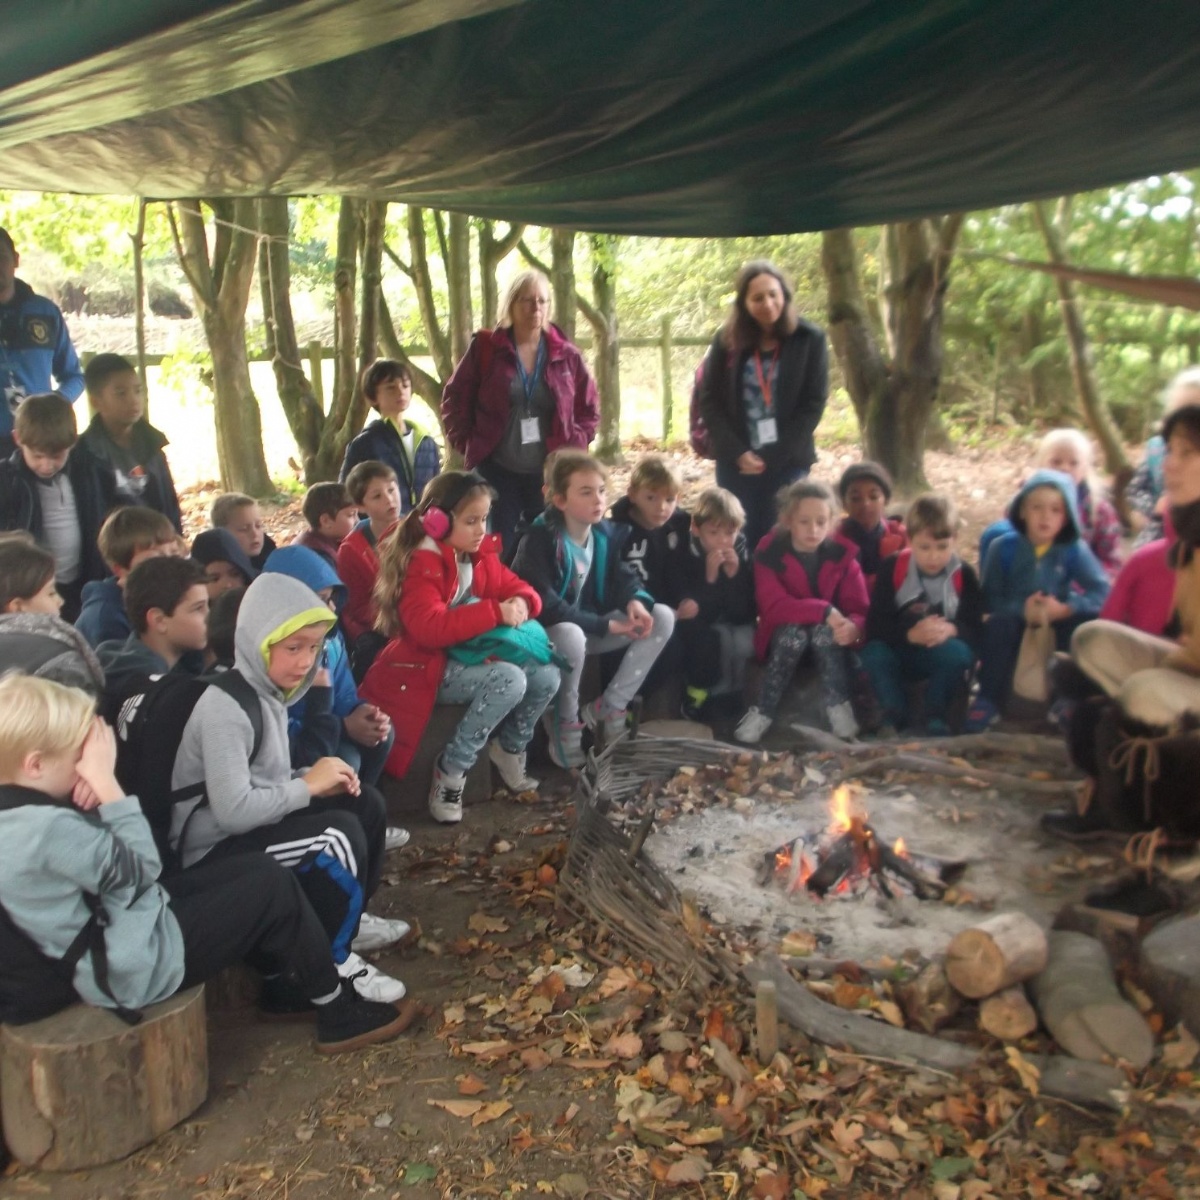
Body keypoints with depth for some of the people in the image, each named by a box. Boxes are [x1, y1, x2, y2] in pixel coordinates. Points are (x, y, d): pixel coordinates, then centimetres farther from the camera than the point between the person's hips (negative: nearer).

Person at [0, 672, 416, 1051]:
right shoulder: (49, 828, -31)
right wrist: (105, 781, -22)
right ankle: (339, 1015, 12)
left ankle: (283, 981, 30)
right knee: (273, 885, -3)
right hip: (132, 968, -10)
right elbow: (140, 870, -20)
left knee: (254, 868, 15)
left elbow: (113, 864, 7)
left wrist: (96, 790, -12)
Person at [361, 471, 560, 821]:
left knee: (546, 676, -11)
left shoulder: (480, 556, 6)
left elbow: (515, 587, 13)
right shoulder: (421, 565, -19)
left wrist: (521, 603, -13)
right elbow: (430, 628, -32)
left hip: (469, 656, 8)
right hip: (427, 668, -8)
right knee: (509, 681, -30)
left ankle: (509, 747, 16)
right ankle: (451, 771, -14)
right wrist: (495, 612, -33)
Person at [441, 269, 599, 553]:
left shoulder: (566, 355, 3)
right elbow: (455, 399, 4)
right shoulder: (485, 347, -2)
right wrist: (468, 444, -2)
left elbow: (589, 408, 12)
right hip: (497, 470, -2)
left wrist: (574, 445, 0)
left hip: (549, 471, 2)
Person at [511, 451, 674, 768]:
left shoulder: (607, 532, -2)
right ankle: (565, 724, -13)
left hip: (590, 625, 7)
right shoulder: (539, 539, -24)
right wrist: (606, 626, -27)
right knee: (571, 636, -42)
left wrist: (635, 600, -20)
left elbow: (622, 575, 6)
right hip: (548, 632, -7)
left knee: (662, 618, -8)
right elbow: (544, 606, -28)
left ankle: (607, 708, -1)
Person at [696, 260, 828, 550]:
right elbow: (709, 401, 2)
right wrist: (737, 452, -10)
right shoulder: (727, 341, 4)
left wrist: (773, 456, -10)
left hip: (788, 464, -1)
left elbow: (814, 403, -4)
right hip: (735, 464, 2)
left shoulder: (809, 339, -1)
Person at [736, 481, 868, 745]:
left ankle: (838, 706, -22)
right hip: (785, 634, -1)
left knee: (823, 631, -32)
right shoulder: (769, 553, -15)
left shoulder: (842, 555, -9)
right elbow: (774, 607, -26)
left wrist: (853, 626, -40)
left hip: (829, 635, 1)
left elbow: (858, 608, -14)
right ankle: (763, 712, -24)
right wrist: (823, 610, -38)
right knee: (793, 632, -34)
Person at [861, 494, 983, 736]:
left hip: (941, 656, 0)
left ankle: (937, 717, -12)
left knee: (959, 653, -32)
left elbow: (975, 629, -13)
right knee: (873, 652, -31)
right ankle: (895, 714, -11)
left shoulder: (964, 575, -7)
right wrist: (910, 634, -36)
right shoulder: (893, 567, -10)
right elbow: (876, 624, -17)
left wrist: (952, 630, -37)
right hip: (899, 654, 0)